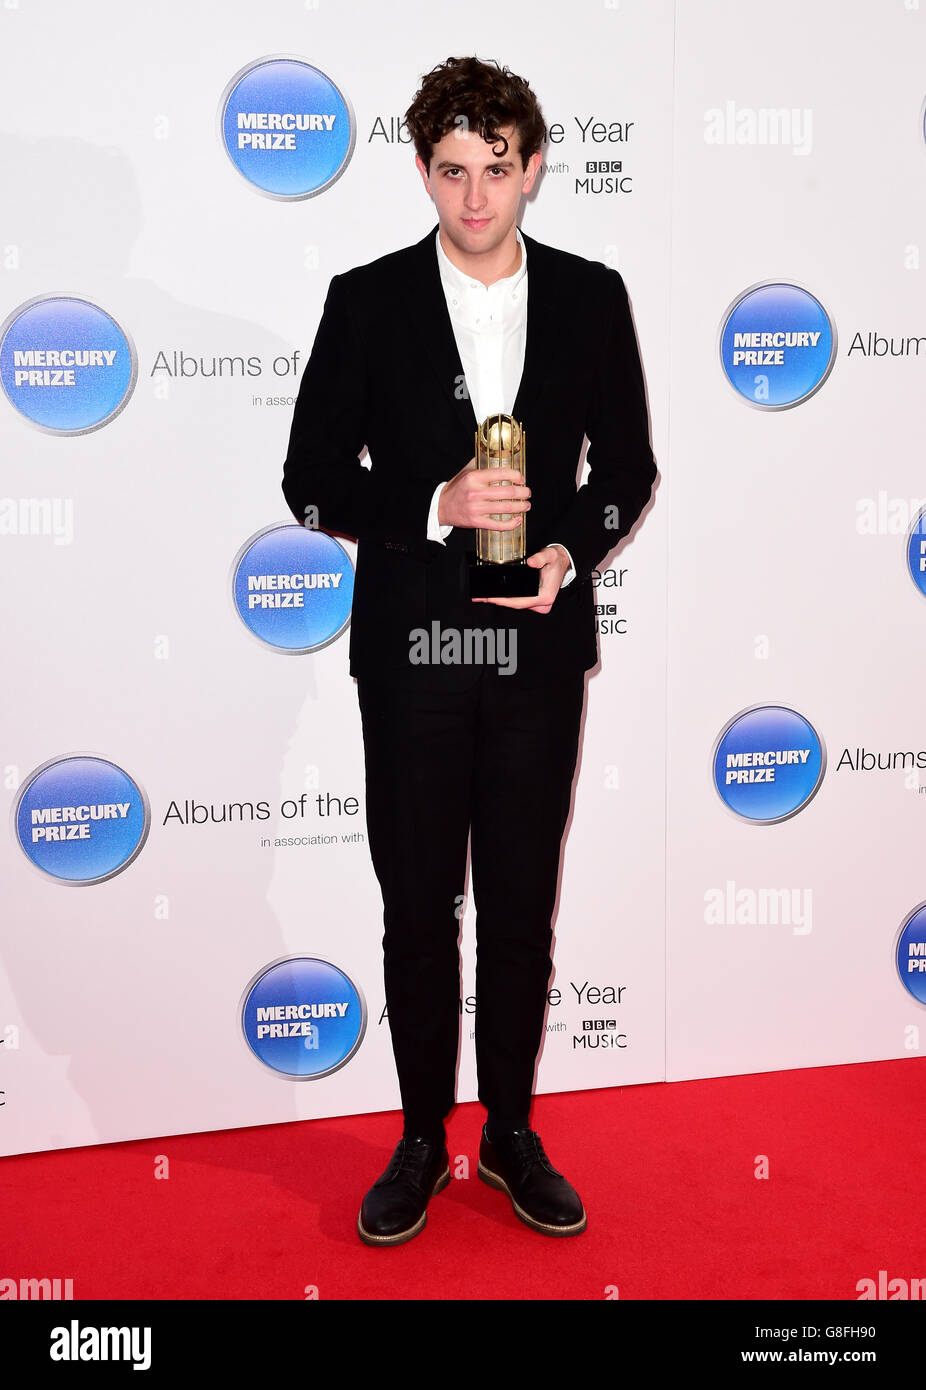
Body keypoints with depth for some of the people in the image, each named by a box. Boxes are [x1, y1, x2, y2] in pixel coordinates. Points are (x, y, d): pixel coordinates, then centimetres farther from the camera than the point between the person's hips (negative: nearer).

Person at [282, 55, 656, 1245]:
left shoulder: (590, 297, 4)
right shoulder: (367, 302, -1)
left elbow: (628, 466, 9)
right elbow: (311, 481, -2)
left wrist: (569, 548, -10)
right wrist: (433, 508, -18)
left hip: (539, 649, 1)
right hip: (411, 650, -1)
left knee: (523, 908, 11)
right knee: (417, 911, 8)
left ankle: (511, 1135, 29)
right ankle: (422, 1141, 27)